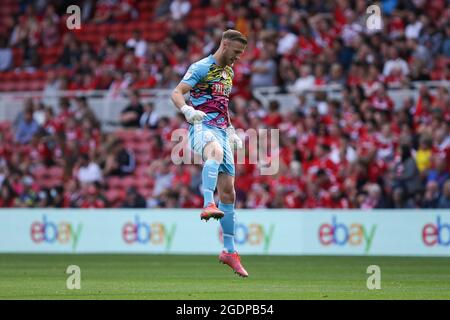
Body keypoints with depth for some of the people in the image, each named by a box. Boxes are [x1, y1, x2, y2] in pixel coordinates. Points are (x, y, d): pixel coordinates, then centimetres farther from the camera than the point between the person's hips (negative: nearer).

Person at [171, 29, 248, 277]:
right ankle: (208, 205, -58)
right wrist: (187, 110, -32)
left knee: (228, 191, 4)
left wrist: (231, 131, 27)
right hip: (202, 126, -7)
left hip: (221, 131, 7)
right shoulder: (202, 67, -4)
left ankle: (229, 252, 10)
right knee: (216, 152, -42)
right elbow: (176, 93, -13)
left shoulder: (229, 73, 21)